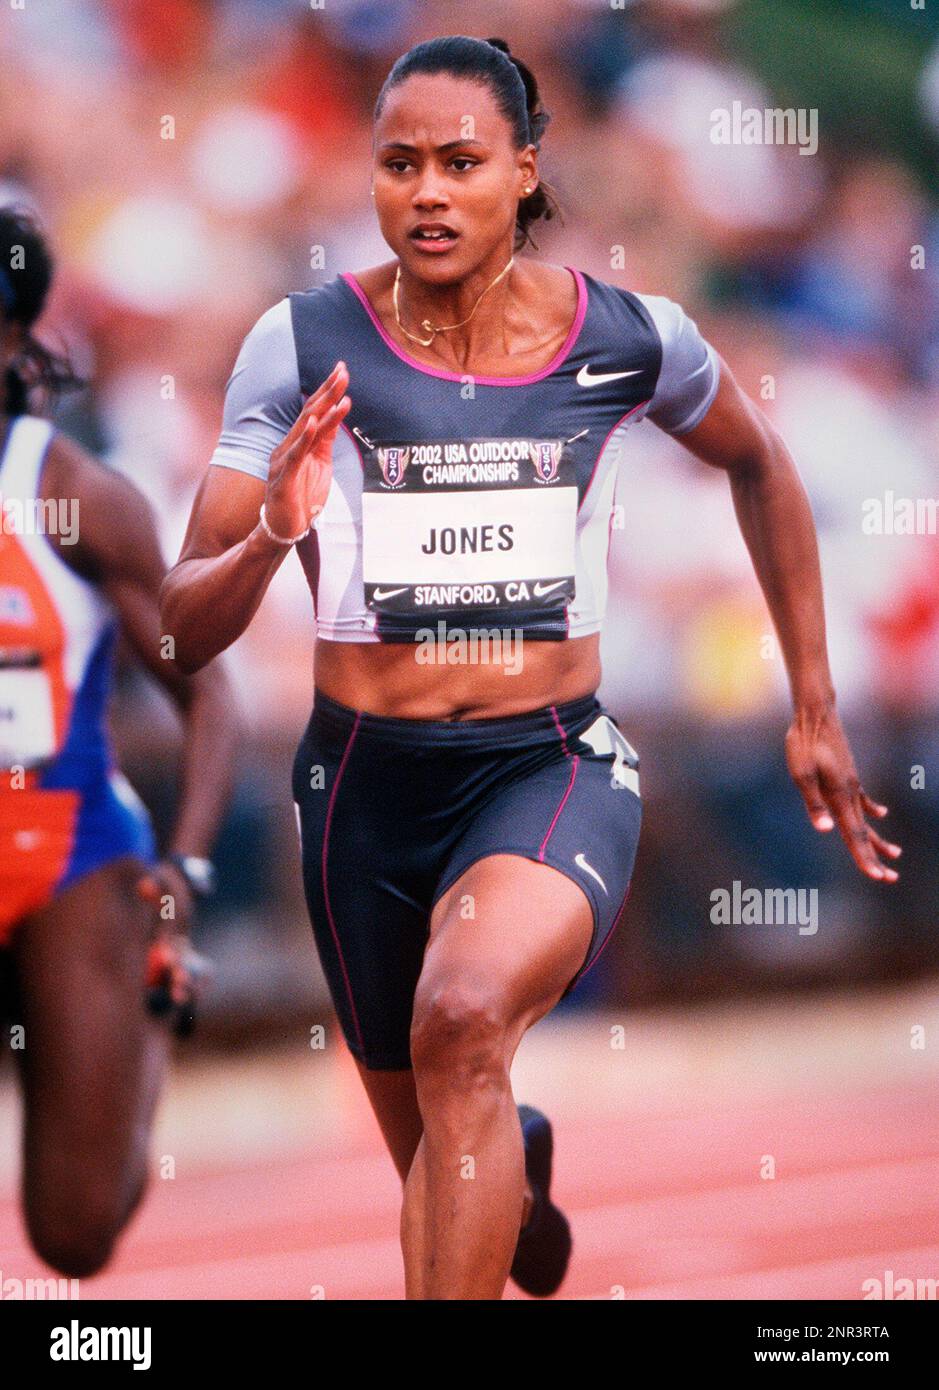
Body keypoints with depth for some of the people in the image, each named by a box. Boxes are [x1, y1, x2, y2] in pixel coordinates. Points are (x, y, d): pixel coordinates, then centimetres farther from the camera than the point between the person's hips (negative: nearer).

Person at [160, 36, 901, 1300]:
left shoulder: (629, 340, -5)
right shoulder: (304, 347, -8)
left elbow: (759, 464, 18)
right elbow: (184, 629, -8)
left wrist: (814, 708, 19)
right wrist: (272, 537, -30)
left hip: (553, 769, -2)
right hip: (366, 780, 2)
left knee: (463, 1020, -35)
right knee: (441, 1175, 17)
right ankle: (523, 1173, 56)